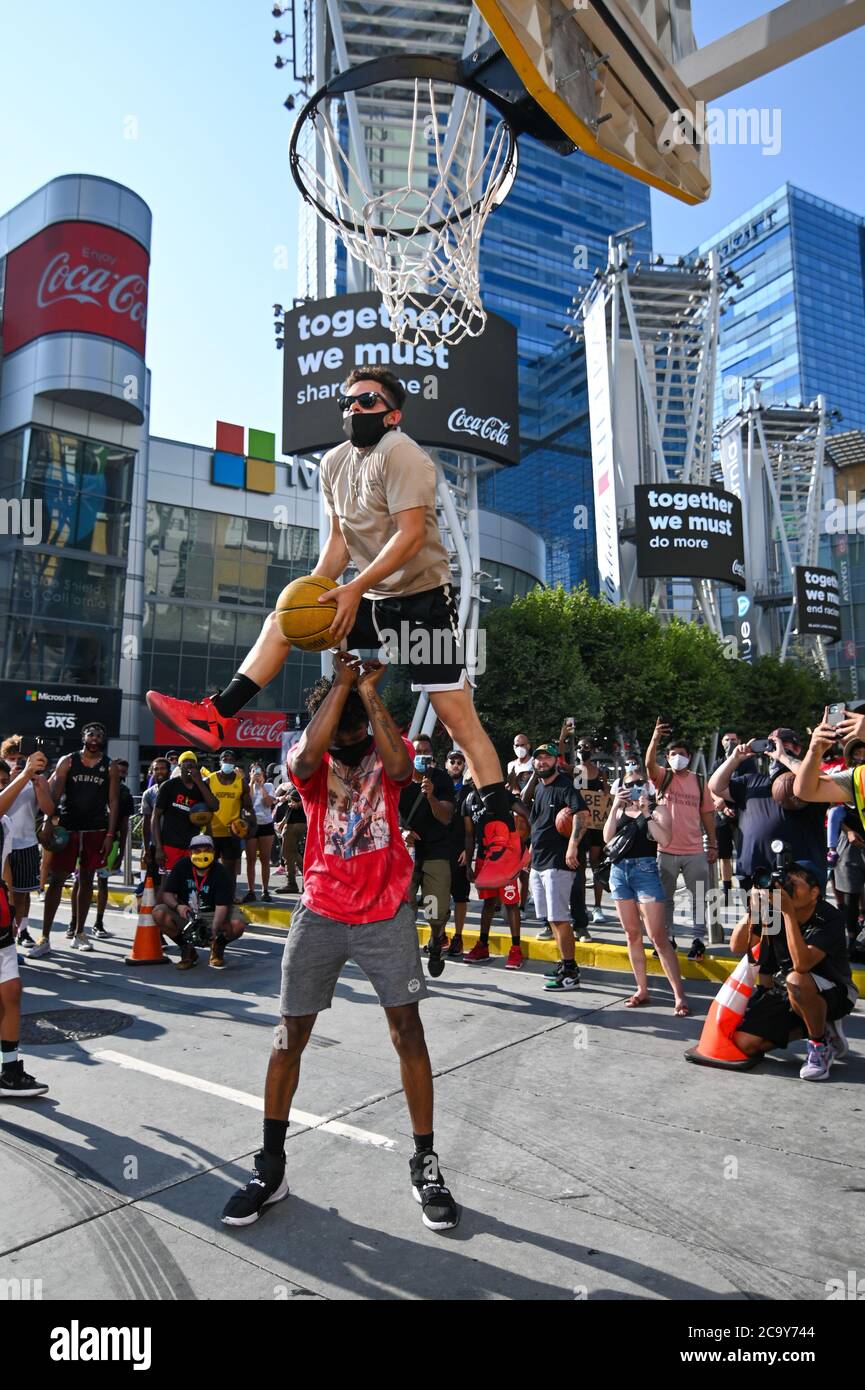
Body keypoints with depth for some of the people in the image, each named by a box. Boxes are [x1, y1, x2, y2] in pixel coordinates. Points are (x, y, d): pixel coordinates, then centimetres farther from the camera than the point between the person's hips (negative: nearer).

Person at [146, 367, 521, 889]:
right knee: (283, 620, 4)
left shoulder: (400, 454, -14)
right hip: (372, 598, 8)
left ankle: (503, 834, -8)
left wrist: (355, 588, -30)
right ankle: (215, 718, 4)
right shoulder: (335, 462, 11)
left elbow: (412, 534, -24)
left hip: (423, 597, -8)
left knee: (456, 712, -13)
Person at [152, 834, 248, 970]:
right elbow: (167, 893, -9)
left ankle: (217, 947, 5)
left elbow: (222, 906, -25)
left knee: (238, 924, -31)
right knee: (159, 913, -25)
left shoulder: (221, 873, -17)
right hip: (186, 914, 3)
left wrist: (214, 929, -42)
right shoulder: (182, 866, -9)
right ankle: (188, 950, -2)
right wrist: (177, 906, -31)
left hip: (212, 915, -2)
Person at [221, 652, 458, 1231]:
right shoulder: (312, 760, -1)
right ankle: (271, 1167, 22)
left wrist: (369, 690, -23)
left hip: (386, 913, 0)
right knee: (290, 1035, 5)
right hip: (321, 915, 1)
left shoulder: (386, 754, 0)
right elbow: (306, 758, -26)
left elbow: (399, 766, -25)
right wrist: (342, 682, -24)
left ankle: (426, 1163, 17)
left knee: (408, 1031, 1)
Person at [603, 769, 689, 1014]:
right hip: (619, 870, 5)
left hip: (646, 870, -5)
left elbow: (665, 840, -12)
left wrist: (646, 812, -14)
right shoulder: (620, 810, 15)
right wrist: (615, 807, -4)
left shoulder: (659, 808, 3)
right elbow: (607, 838, 1)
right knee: (632, 934, 9)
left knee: (658, 937, -8)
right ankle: (642, 989, 19)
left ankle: (679, 995, -4)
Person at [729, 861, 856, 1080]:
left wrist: (788, 912, -38)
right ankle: (820, 1027, 8)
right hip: (784, 992, 6)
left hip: (833, 993, -5)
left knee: (796, 981, -39)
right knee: (744, 1043, -8)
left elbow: (801, 965, -38)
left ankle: (821, 1045, -12)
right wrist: (753, 909, -26)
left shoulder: (829, 919, -25)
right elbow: (737, 947, -13)